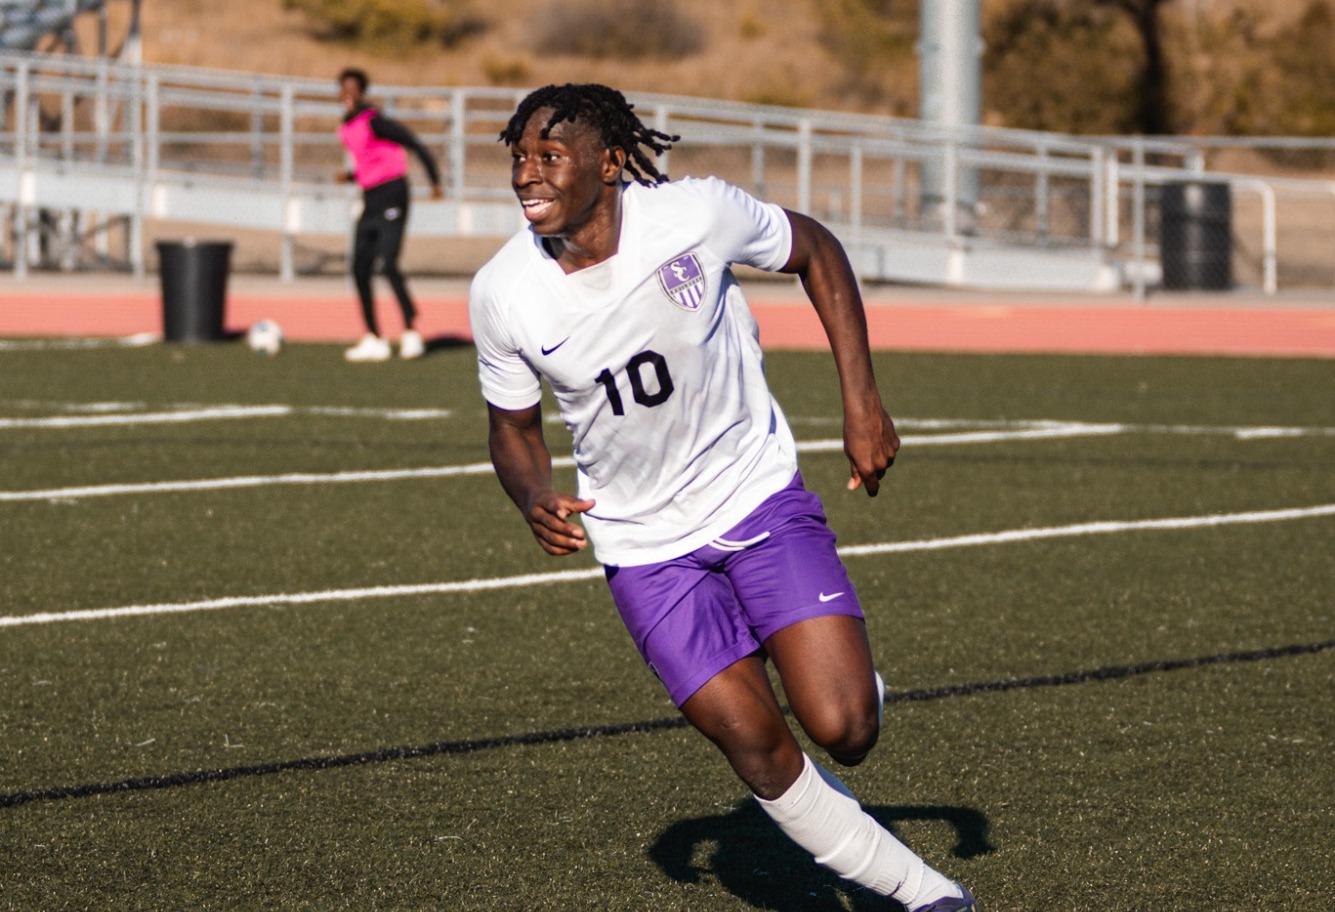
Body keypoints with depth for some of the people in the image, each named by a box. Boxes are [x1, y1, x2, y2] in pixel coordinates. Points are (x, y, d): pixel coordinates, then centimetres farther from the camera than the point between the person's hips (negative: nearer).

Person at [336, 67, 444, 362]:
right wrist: (350, 176, 6)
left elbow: (415, 145, -15)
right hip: (370, 201, 9)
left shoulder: (373, 122, -13)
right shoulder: (346, 129, 12)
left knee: (388, 265, -18)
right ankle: (374, 340, 12)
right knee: (360, 270, 5)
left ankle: (411, 334, -14)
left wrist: (435, 181, -21)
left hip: (390, 199, -9)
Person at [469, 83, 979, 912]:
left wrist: (862, 402, -4)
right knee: (757, 747, -9)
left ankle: (843, 668, 24)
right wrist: (537, 502, -18)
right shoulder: (503, 294, -14)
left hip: (757, 494, -1)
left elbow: (816, 250, 1)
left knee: (843, 731, -15)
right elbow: (514, 424, 4)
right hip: (644, 546, 1)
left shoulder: (696, 215, -19)